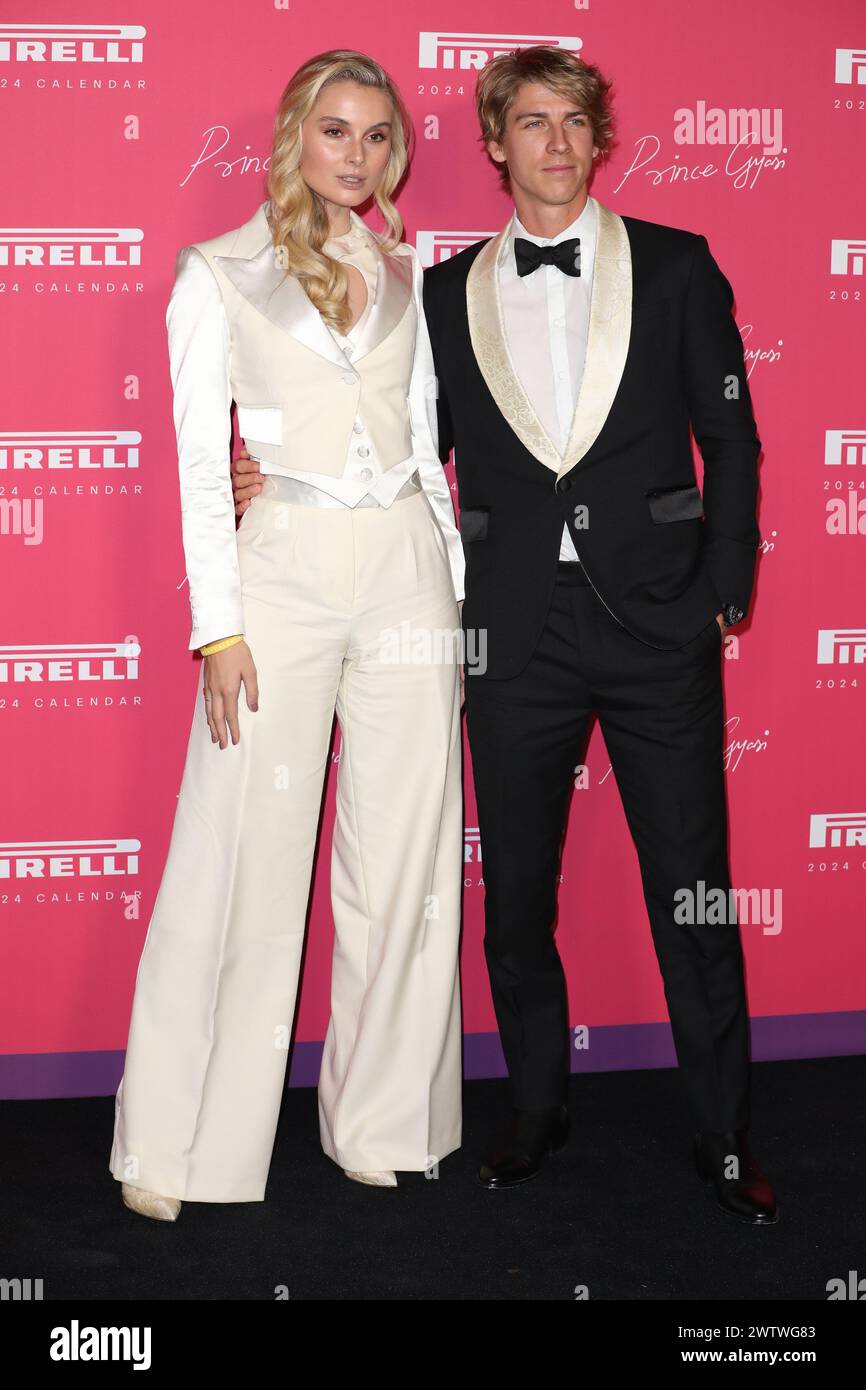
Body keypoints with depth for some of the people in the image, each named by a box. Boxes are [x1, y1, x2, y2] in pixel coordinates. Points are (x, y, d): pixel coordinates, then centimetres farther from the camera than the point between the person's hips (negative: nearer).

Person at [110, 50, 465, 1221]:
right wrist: (219, 628, -9)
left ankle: (382, 1124, 20)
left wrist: (460, 588, 9)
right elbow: (201, 460, -2)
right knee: (241, 859, -3)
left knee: (403, 861, 6)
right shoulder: (219, 276, 3)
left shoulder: (409, 276, 13)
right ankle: (176, 1148, 9)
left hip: (408, 566, 3)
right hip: (283, 567, -3)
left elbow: (426, 441, 15)